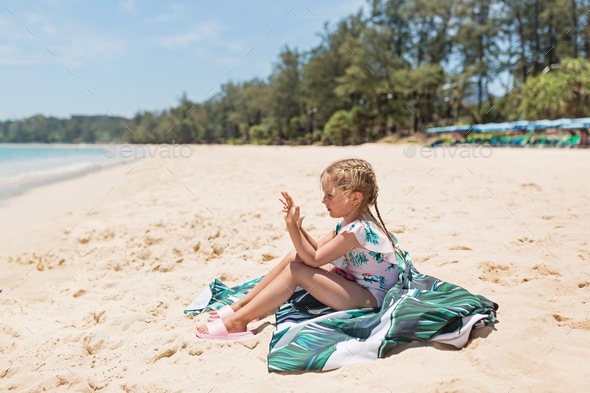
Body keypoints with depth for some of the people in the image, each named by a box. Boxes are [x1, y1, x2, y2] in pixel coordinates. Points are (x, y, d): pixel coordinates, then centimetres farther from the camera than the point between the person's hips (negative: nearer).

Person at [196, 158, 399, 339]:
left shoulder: (359, 229, -24)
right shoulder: (349, 223, 6)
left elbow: (314, 259, -23)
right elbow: (317, 249, 7)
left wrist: (292, 225, -25)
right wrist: (295, 224, -7)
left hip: (370, 298, -10)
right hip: (354, 283, 10)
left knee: (296, 269, -22)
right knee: (293, 257, 0)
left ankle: (238, 321, -18)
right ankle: (240, 305, 4)